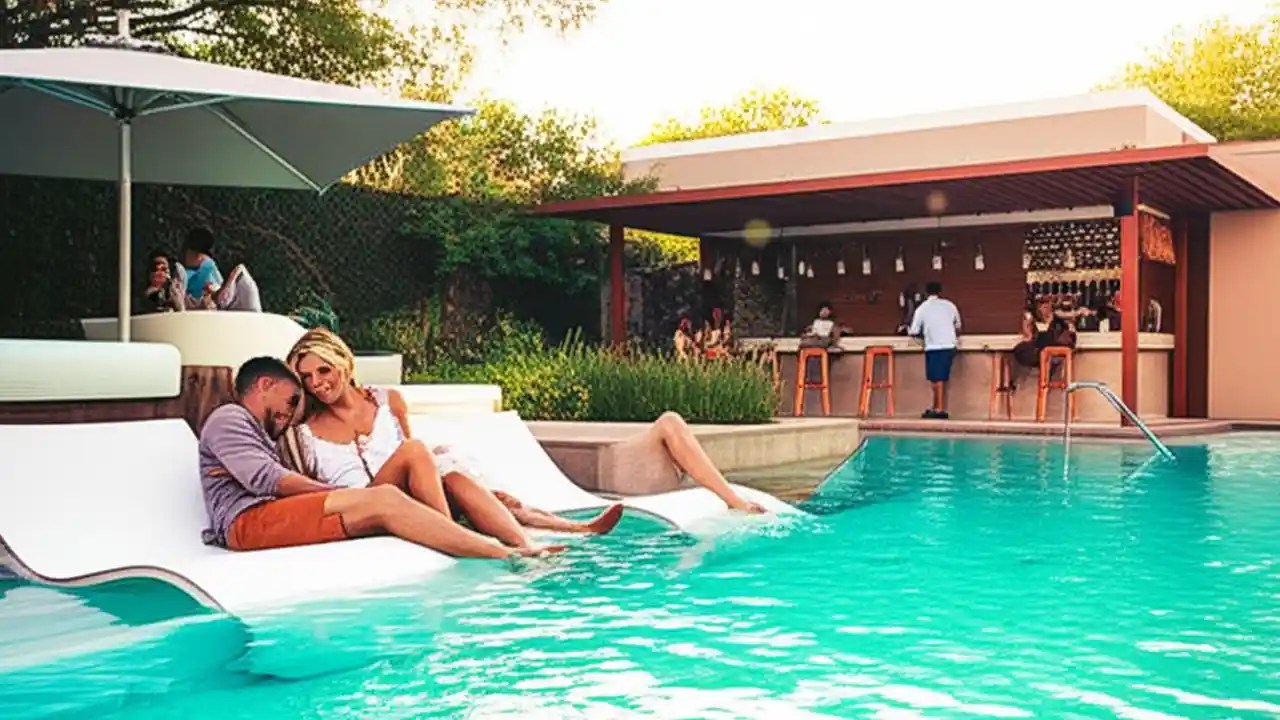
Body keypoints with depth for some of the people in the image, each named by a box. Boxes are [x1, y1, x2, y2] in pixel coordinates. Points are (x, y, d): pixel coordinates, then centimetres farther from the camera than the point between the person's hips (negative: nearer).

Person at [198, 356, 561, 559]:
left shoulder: (259, 434, 39)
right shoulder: (228, 418, 12)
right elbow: (265, 479, -6)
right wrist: (339, 491, -2)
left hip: (272, 520, 8)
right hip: (247, 520, -8)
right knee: (383, 500, -25)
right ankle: (507, 554, -33)